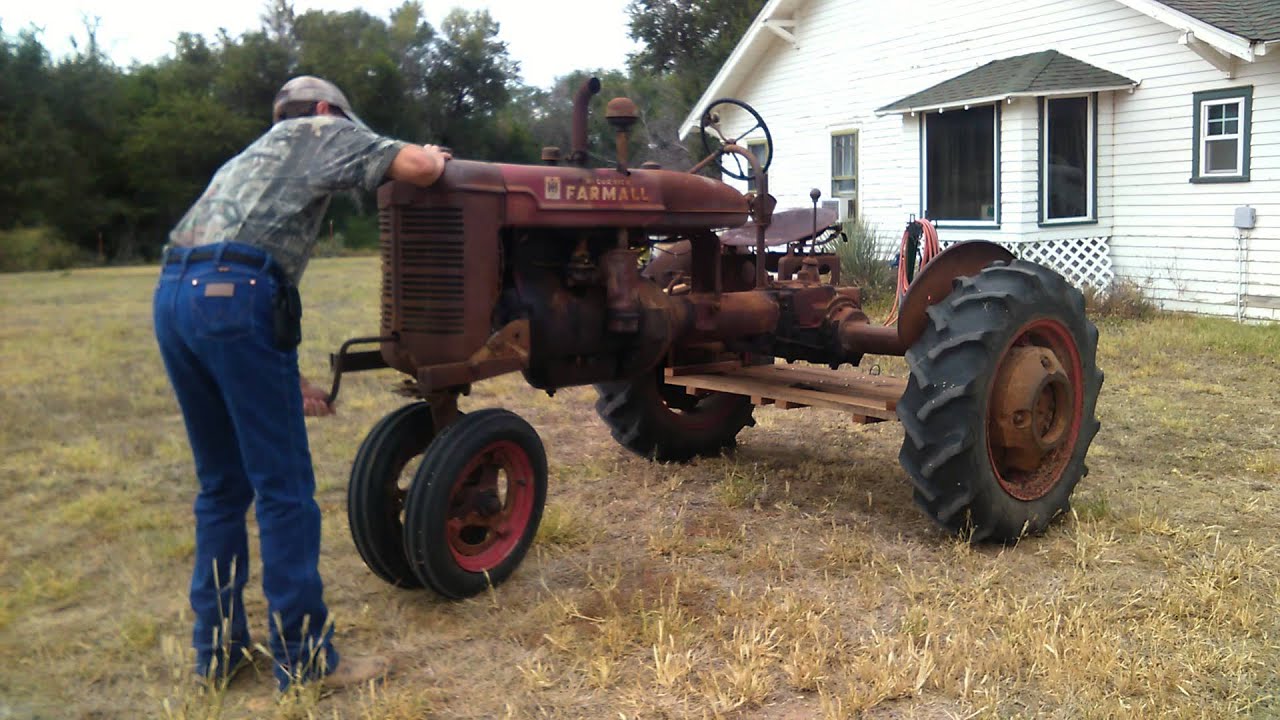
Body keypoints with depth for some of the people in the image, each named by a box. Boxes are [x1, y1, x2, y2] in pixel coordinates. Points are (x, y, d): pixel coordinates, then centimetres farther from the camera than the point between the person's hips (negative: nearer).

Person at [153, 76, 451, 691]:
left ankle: (217, 650, 23)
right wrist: (435, 156, 25)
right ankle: (304, 658, 6)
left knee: (223, 485, 17)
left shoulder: (255, 153, 36)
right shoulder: (324, 132, 14)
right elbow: (418, 167, -2)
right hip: (235, 297, -8)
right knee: (284, 489, -1)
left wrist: (286, 379, 33)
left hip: (171, 294, 8)